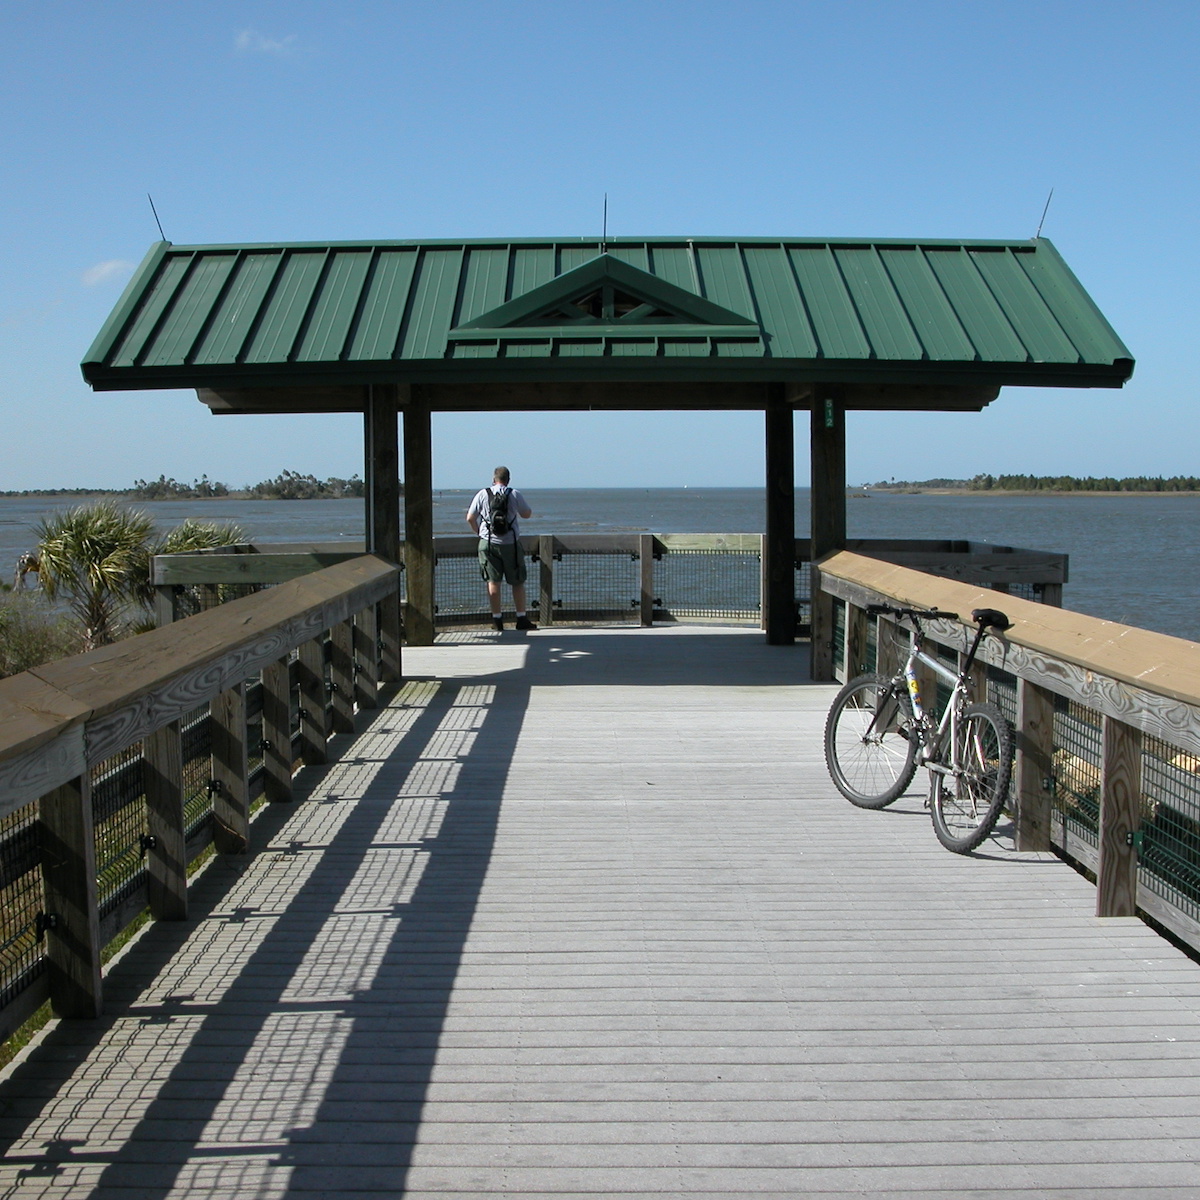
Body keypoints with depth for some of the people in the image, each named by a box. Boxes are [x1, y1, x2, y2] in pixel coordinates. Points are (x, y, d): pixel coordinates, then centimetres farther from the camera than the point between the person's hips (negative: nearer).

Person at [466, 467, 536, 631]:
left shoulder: (482, 494, 0)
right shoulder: (514, 494, -3)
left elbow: (470, 518, 1)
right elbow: (527, 514, 7)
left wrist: (479, 532, 17)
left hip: (488, 543, 1)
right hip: (510, 543, -1)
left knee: (493, 582, 6)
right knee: (517, 582, 7)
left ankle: (497, 619, 5)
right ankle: (521, 619, 7)